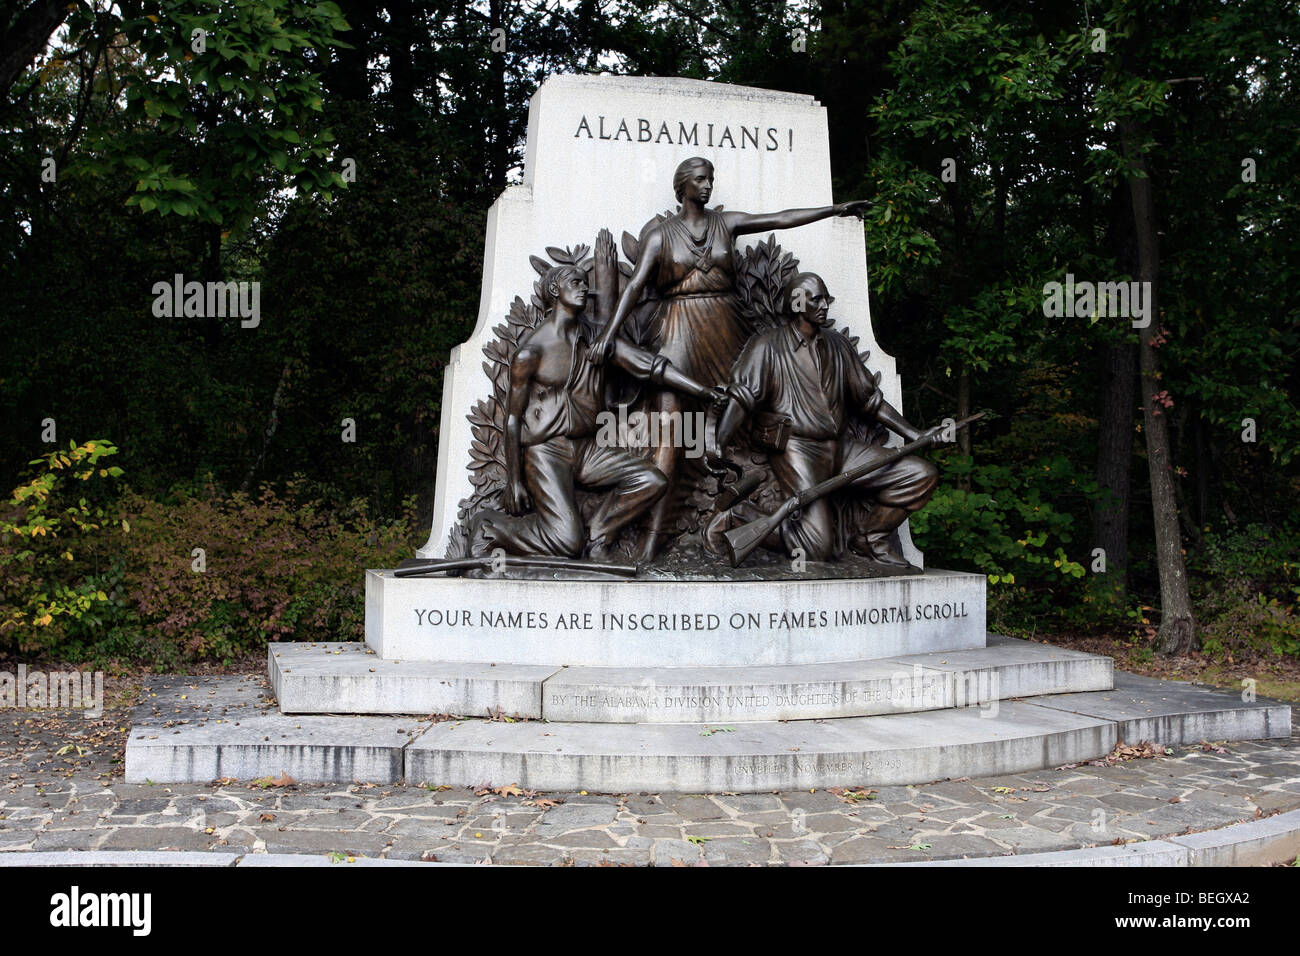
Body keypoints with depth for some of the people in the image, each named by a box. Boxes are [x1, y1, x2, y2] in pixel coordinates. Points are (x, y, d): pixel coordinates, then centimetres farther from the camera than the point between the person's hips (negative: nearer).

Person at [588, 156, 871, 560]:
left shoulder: (726, 223, 12)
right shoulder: (661, 233, 5)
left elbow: (781, 219, 10)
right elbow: (635, 284, -4)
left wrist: (835, 209, 7)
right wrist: (610, 332, -15)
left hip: (724, 330, 3)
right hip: (679, 332, -3)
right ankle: (655, 528, -14)